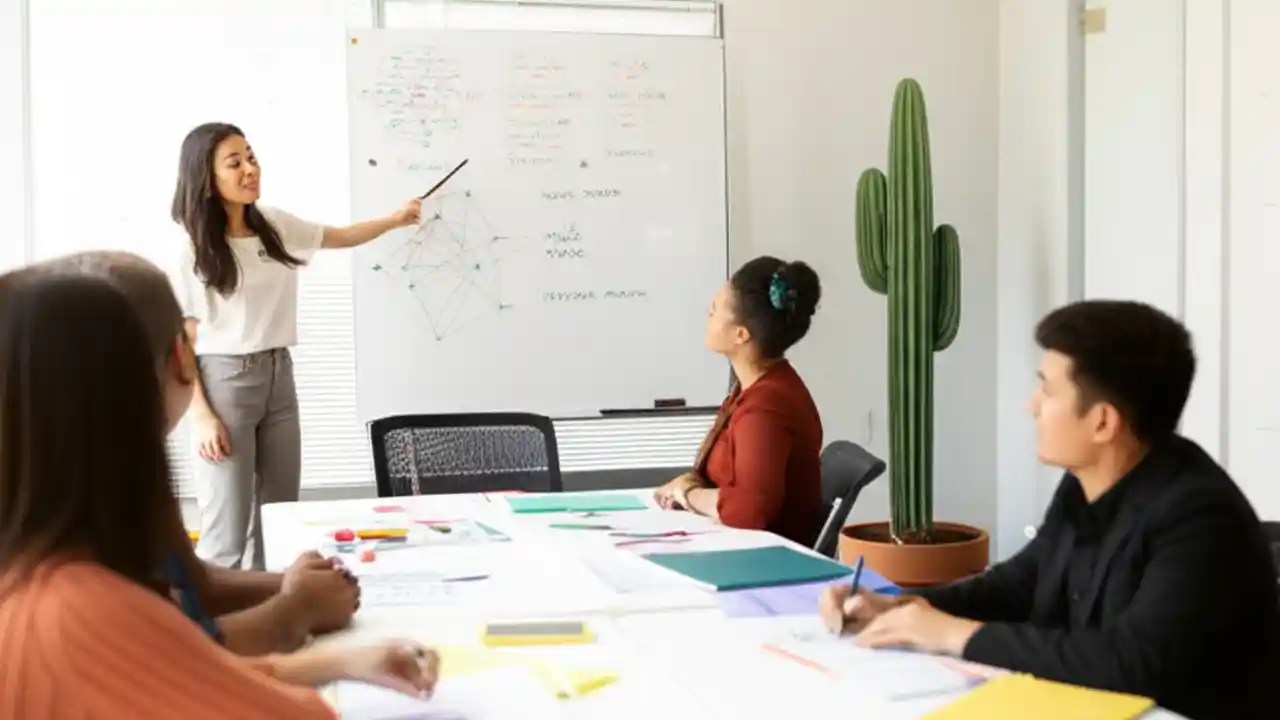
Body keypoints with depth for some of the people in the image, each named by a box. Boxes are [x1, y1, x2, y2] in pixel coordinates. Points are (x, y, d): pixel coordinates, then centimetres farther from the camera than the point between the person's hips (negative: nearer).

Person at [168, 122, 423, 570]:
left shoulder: (275, 226, 7)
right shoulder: (191, 250, -10)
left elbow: (342, 237, 22)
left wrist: (396, 219, 8)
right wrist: (201, 416, -15)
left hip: (279, 378, 7)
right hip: (224, 382, -6)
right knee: (228, 532, -7)